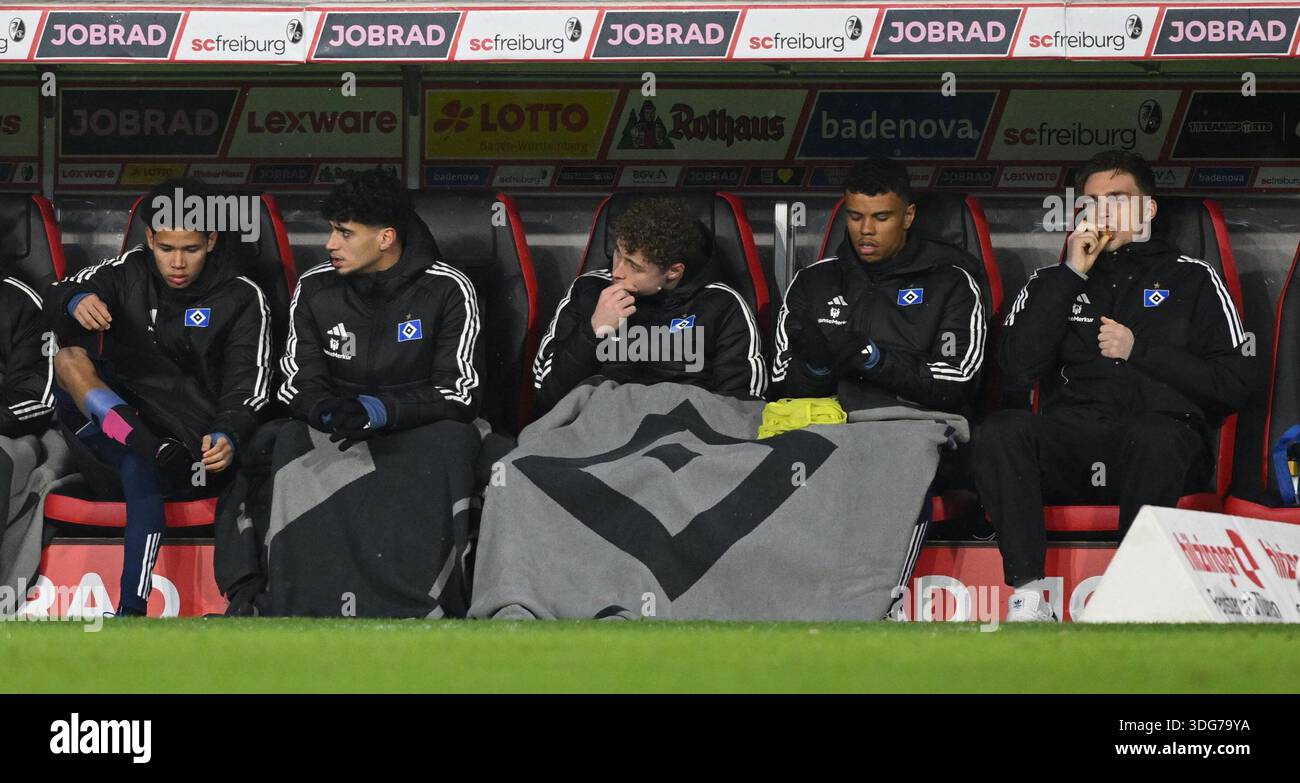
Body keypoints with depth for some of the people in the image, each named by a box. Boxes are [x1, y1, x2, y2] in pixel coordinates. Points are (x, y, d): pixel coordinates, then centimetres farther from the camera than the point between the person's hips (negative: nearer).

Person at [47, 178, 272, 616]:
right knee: (68, 361, -19)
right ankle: (151, 449, -39)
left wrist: (227, 438, -31)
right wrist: (78, 302, -30)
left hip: (195, 444, -4)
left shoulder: (242, 299, -1)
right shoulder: (131, 272, 8)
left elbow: (248, 387, -10)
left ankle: (132, 611, -38)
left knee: (140, 473, -35)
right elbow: (61, 297, -4)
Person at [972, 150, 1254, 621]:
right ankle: (1027, 597, -35)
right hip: (1071, 437, 2)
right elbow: (1018, 369, 4)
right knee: (1001, 432, -30)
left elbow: (1231, 387, 7)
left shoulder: (1192, 280, 17)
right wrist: (1071, 275, 4)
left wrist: (1138, 350, -1)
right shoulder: (1053, 282, 23)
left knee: (1155, 437, -39)